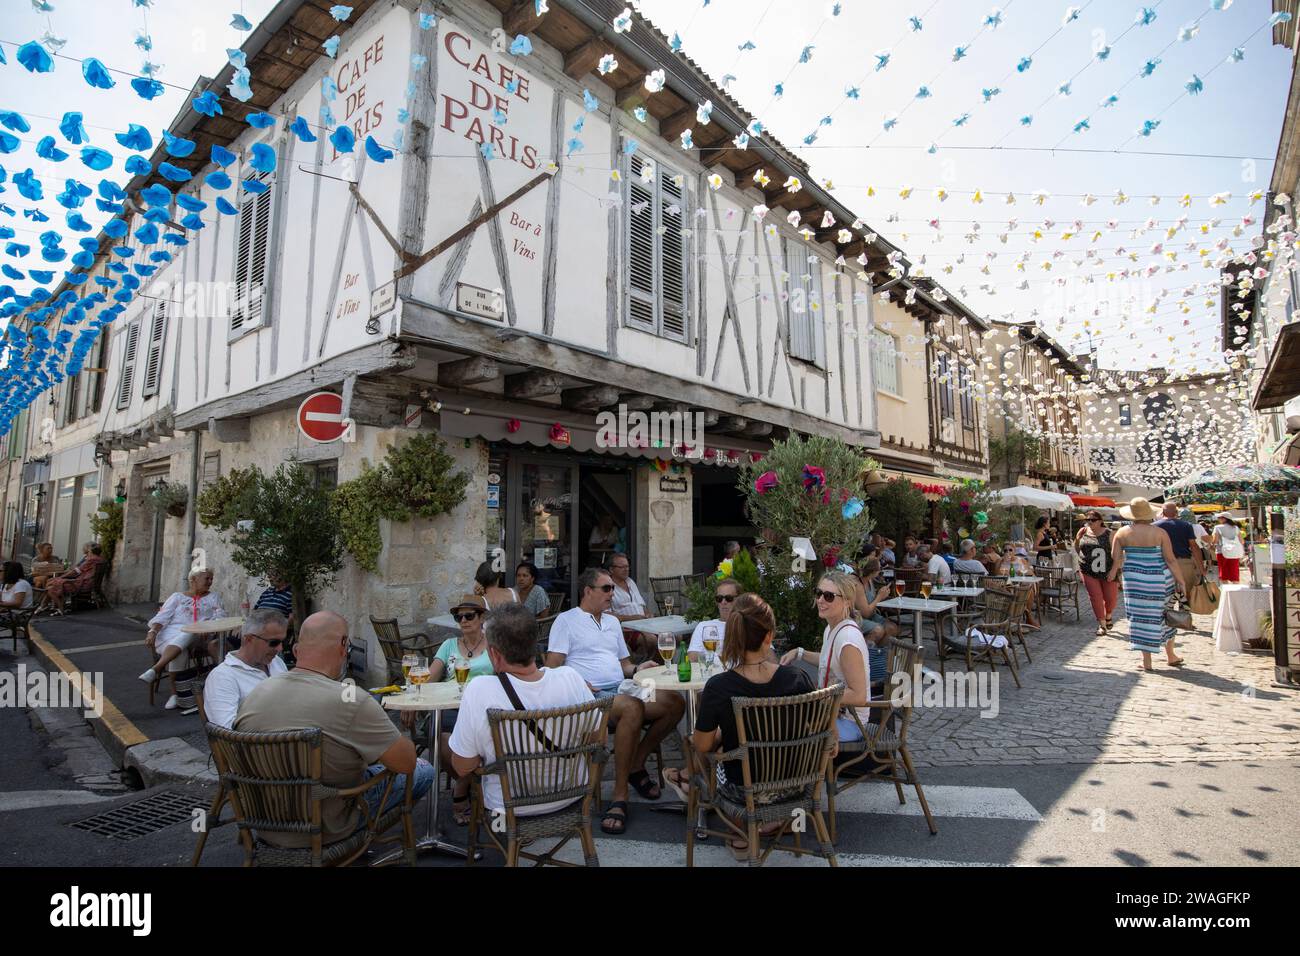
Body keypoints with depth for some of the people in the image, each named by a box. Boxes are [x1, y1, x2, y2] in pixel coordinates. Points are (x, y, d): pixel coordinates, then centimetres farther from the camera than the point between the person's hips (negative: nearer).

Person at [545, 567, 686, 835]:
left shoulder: (612, 621, 26)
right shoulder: (566, 620, 4)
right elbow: (553, 667, -4)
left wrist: (637, 669, 7)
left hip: (623, 690, 7)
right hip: (591, 694, -7)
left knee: (675, 702, -13)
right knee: (632, 707, -37)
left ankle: (636, 764, 3)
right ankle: (620, 797, -26)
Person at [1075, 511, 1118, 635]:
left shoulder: (1109, 534, -5)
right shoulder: (1083, 532, 3)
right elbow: (1077, 549, 13)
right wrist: (1078, 538, -5)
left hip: (1107, 572, -1)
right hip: (1089, 572, 1)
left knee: (1111, 597, 6)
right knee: (1096, 597, -2)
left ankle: (1108, 617, 37)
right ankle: (1102, 625, 9)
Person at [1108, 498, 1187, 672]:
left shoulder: (1122, 533, -4)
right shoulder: (1159, 532, -6)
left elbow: (1115, 557, -3)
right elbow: (1170, 559, -6)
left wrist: (1114, 570, 18)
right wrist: (1181, 581, 1)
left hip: (1134, 578, 0)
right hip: (1159, 578, 0)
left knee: (1142, 616, 5)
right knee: (1164, 614, 16)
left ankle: (1147, 661, 9)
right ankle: (1170, 656, 30)